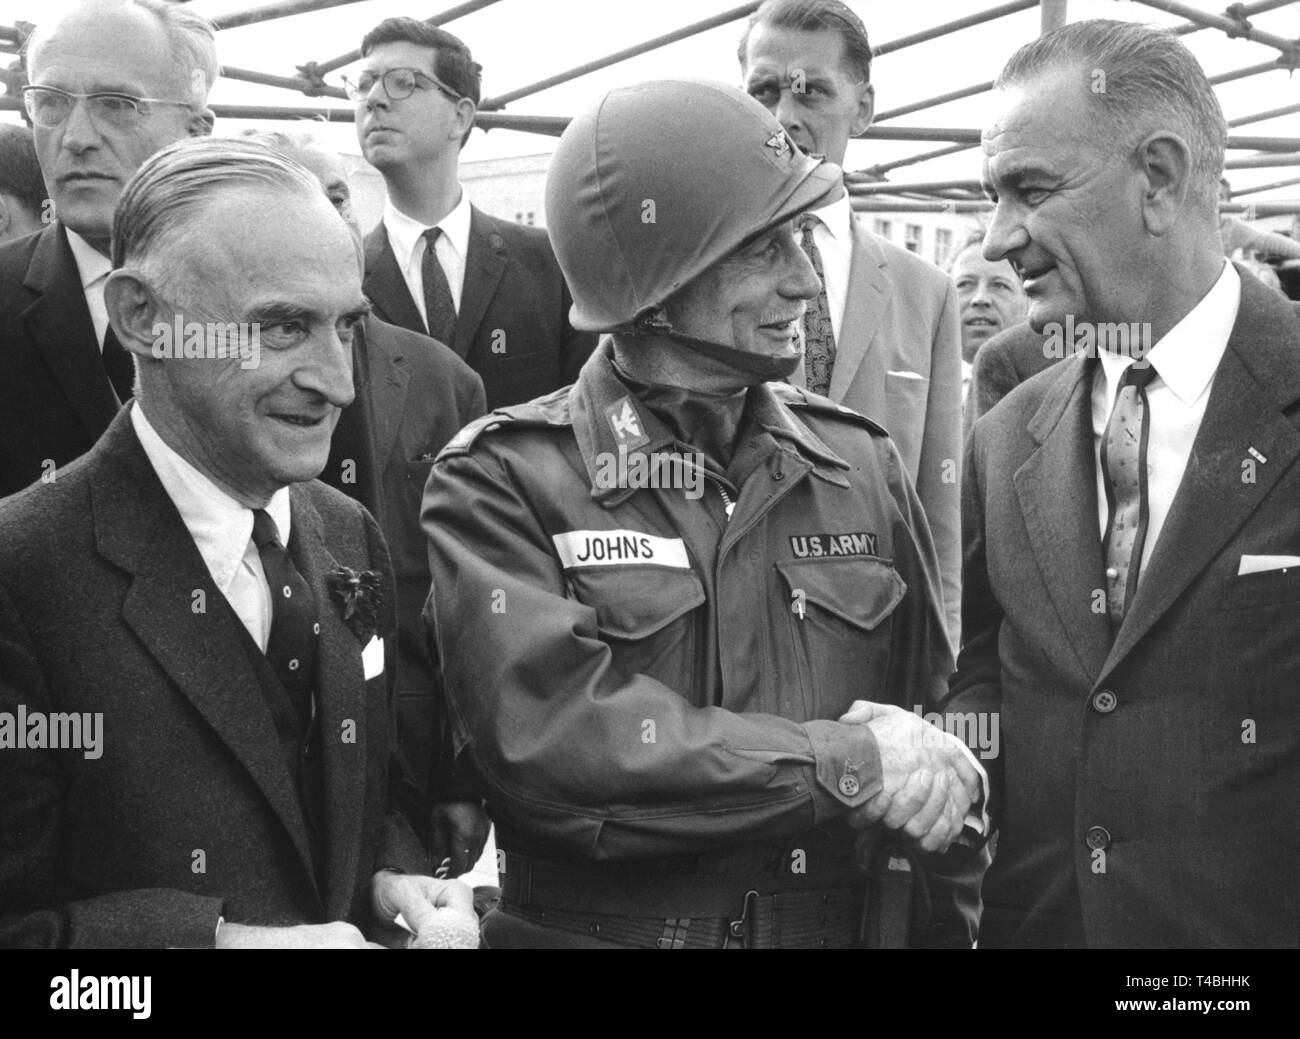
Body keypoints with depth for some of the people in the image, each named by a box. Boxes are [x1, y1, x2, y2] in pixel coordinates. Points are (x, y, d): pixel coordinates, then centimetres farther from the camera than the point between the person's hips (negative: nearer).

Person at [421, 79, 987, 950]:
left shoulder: (864, 466, 0)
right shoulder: (500, 482, -11)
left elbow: (939, 738, 3)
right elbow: (547, 742, -23)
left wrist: (942, 928, -8)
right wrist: (843, 763, -20)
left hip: (847, 927, 4)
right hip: (588, 926, -3)